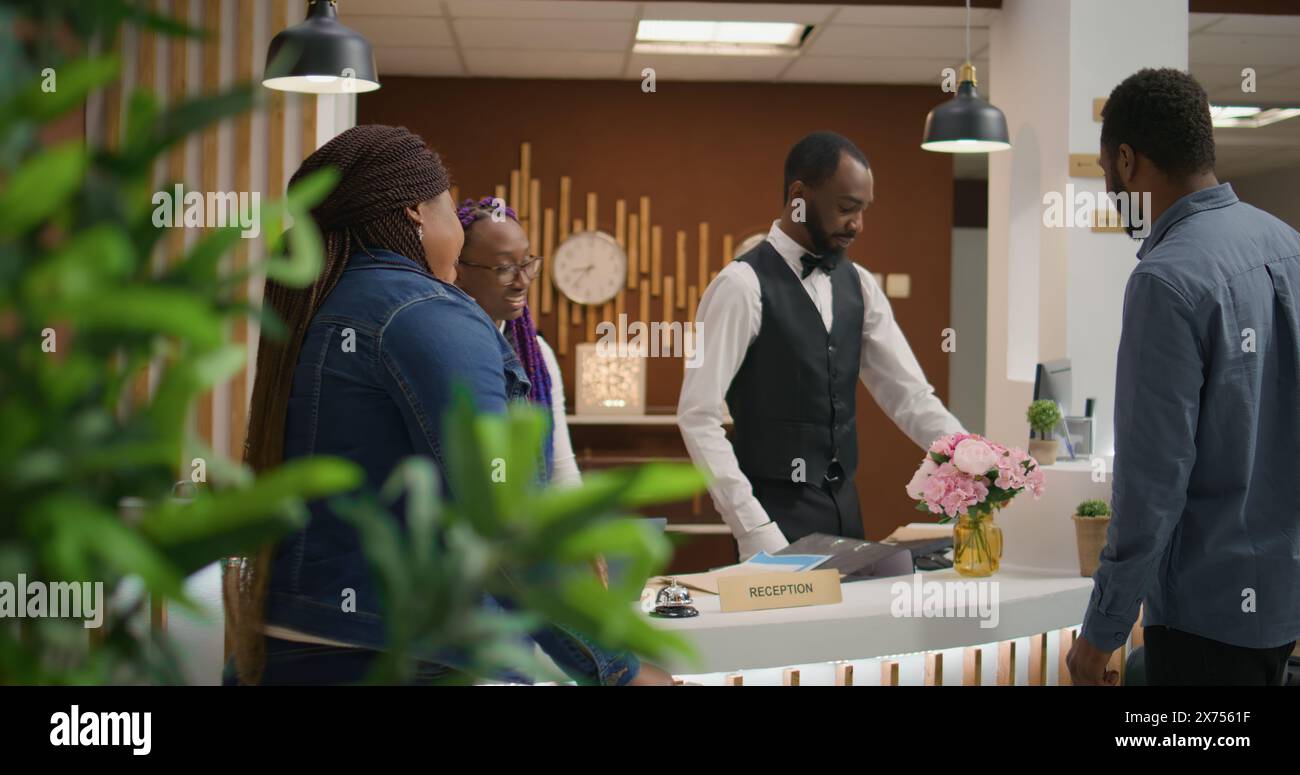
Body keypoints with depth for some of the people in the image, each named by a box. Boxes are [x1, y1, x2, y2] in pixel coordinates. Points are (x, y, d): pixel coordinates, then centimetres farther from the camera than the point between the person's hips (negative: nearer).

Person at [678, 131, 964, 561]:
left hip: (845, 507, 7)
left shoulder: (857, 285, 7)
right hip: (777, 513, -6)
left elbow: (908, 395, 6)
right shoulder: (743, 285, -14)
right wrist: (755, 531, -21)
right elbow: (698, 416, -17)